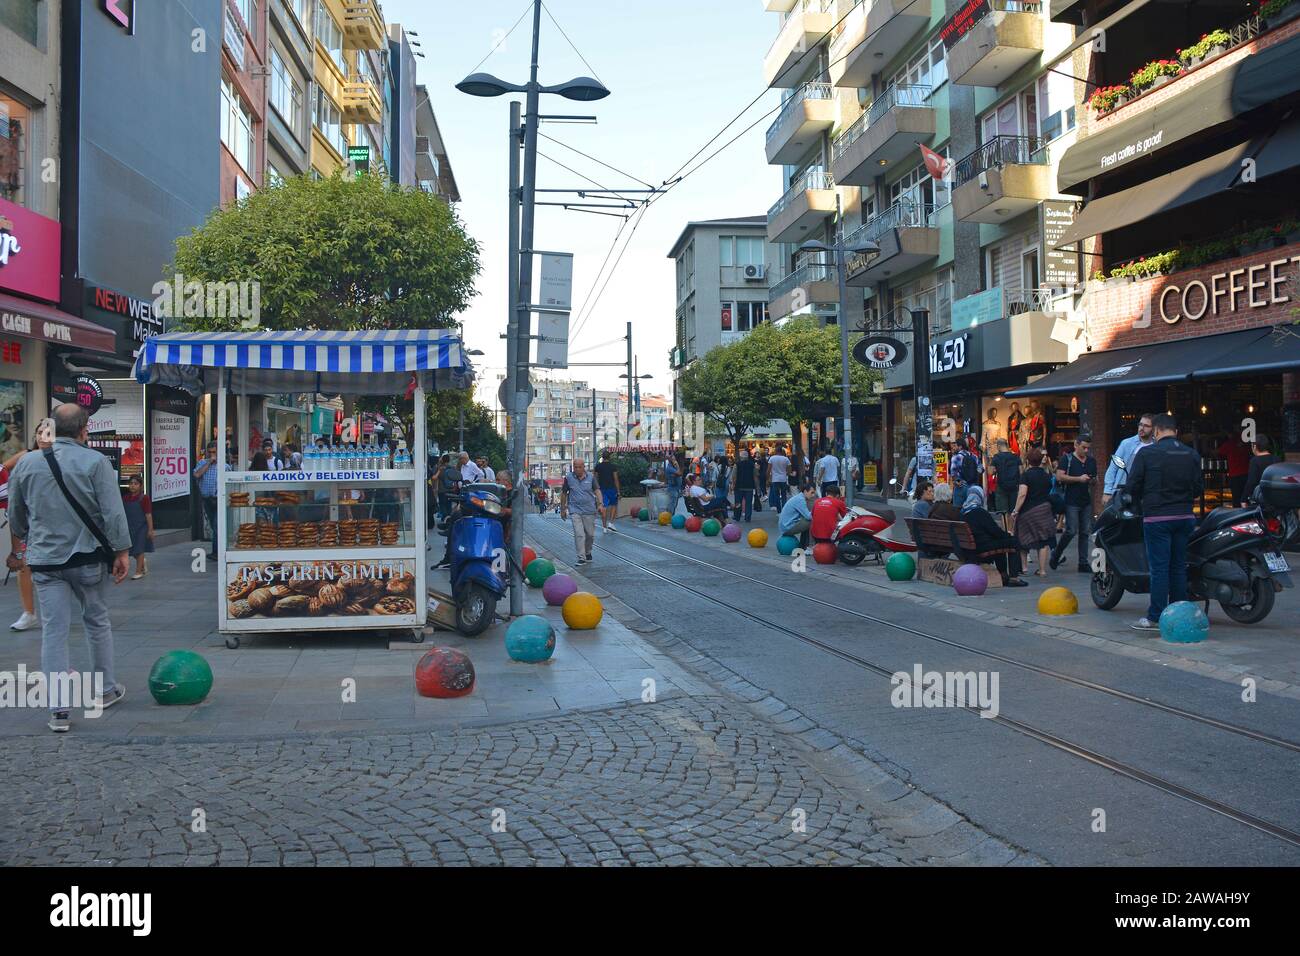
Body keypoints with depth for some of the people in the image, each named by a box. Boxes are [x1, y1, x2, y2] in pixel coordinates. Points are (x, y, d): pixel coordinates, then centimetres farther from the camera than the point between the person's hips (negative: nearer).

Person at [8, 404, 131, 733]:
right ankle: (106, 690, 27)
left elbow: (15, 515, 13)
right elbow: (113, 512, -14)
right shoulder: (95, 462, -10)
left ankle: (58, 709, 0)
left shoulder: (27, 464, 2)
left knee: (54, 630, 3)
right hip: (88, 557, -2)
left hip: (45, 560, 2)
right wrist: (121, 551, -5)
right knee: (97, 622, 15)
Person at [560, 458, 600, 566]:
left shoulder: (591, 477, 2)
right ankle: (581, 558, -8)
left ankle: (588, 552, 34)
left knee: (590, 534, 9)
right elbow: (564, 493, 10)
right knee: (579, 535, -11)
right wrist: (562, 509, 12)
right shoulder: (568, 478, 1)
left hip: (589, 510, 1)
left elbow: (597, 490, -3)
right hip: (575, 510, -1)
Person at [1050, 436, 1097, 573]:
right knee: (1071, 531, -10)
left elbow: (1095, 481, 23)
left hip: (1086, 501, 6)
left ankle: (1083, 563, 9)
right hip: (1071, 501, -6)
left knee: (1085, 532, 5)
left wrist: (1092, 480, -2)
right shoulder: (1067, 459, -1)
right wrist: (1079, 479, -16)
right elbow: (1059, 476, -12)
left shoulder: (1092, 461, 16)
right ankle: (1056, 555, 10)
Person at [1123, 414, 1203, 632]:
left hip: (1157, 517, -5)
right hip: (1184, 516, 5)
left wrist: (1140, 504, 12)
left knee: (1159, 567, -3)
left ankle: (1155, 618, 0)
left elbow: (1132, 486, -7)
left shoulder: (1147, 453, -7)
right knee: (1179, 566, 11)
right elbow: (1199, 487, 9)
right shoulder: (1192, 454, 7)